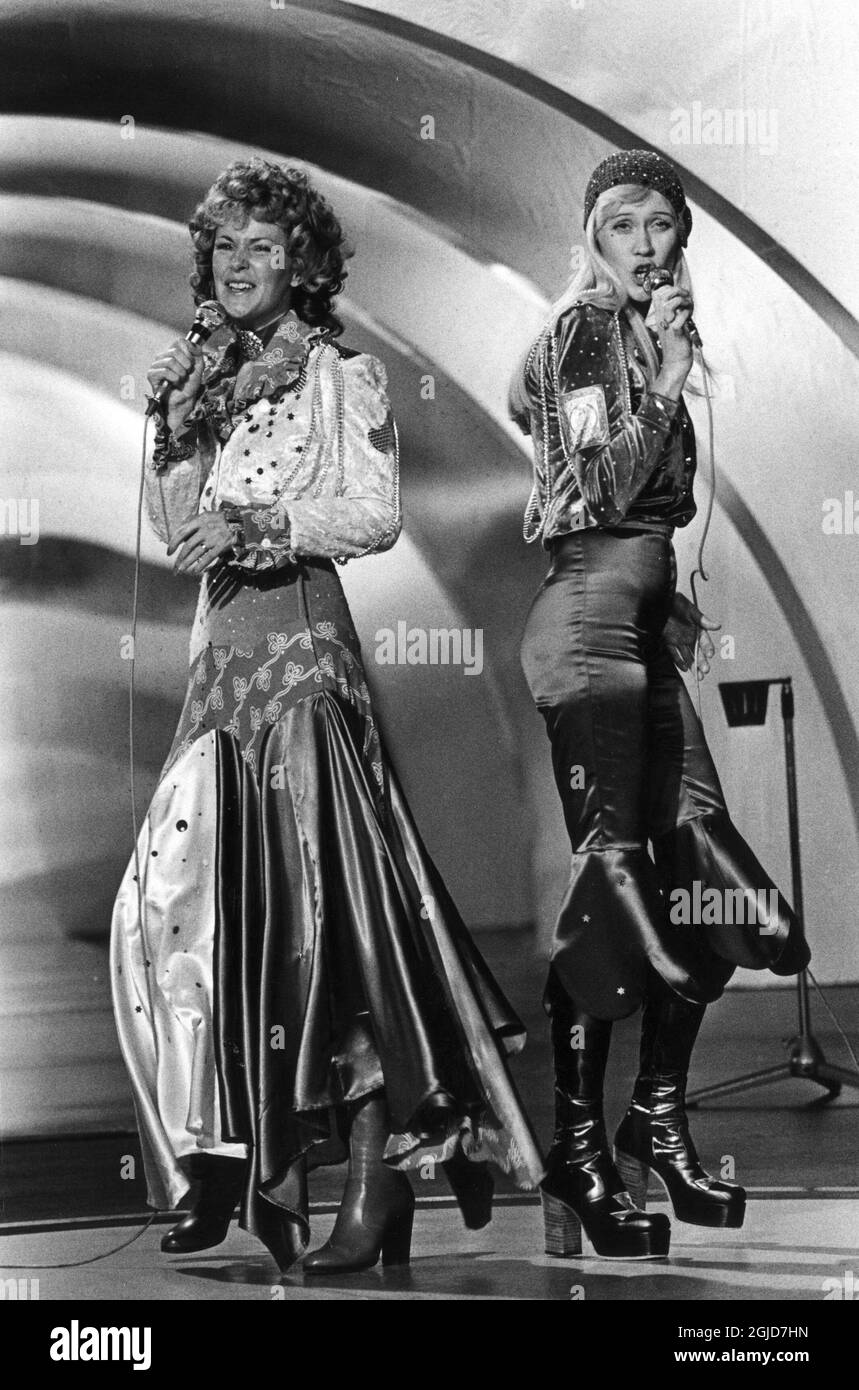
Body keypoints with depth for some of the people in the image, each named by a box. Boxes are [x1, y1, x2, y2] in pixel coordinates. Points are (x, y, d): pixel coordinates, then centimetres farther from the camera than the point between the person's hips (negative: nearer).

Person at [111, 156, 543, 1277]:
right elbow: (177, 527, 16)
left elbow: (376, 512, -8)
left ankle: (379, 1172, -7)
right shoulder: (214, 378, 18)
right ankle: (259, 1167, 13)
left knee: (318, 891, -12)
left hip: (301, 638, -7)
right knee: (215, 892, 3)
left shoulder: (337, 373, 1)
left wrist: (259, 526, -18)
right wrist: (172, 430, 1)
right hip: (223, 643, 7)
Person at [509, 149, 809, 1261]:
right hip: (589, 614, -9)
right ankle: (579, 1155, 0)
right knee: (611, 866, -9)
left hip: (640, 617, 9)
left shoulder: (648, 334, 20)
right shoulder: (582, 331, -5)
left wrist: (680, 615, 18)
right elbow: (597, 487, -15)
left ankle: (657, 1125, 17)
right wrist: (668, 381, -16)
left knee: (699, 869, 5)